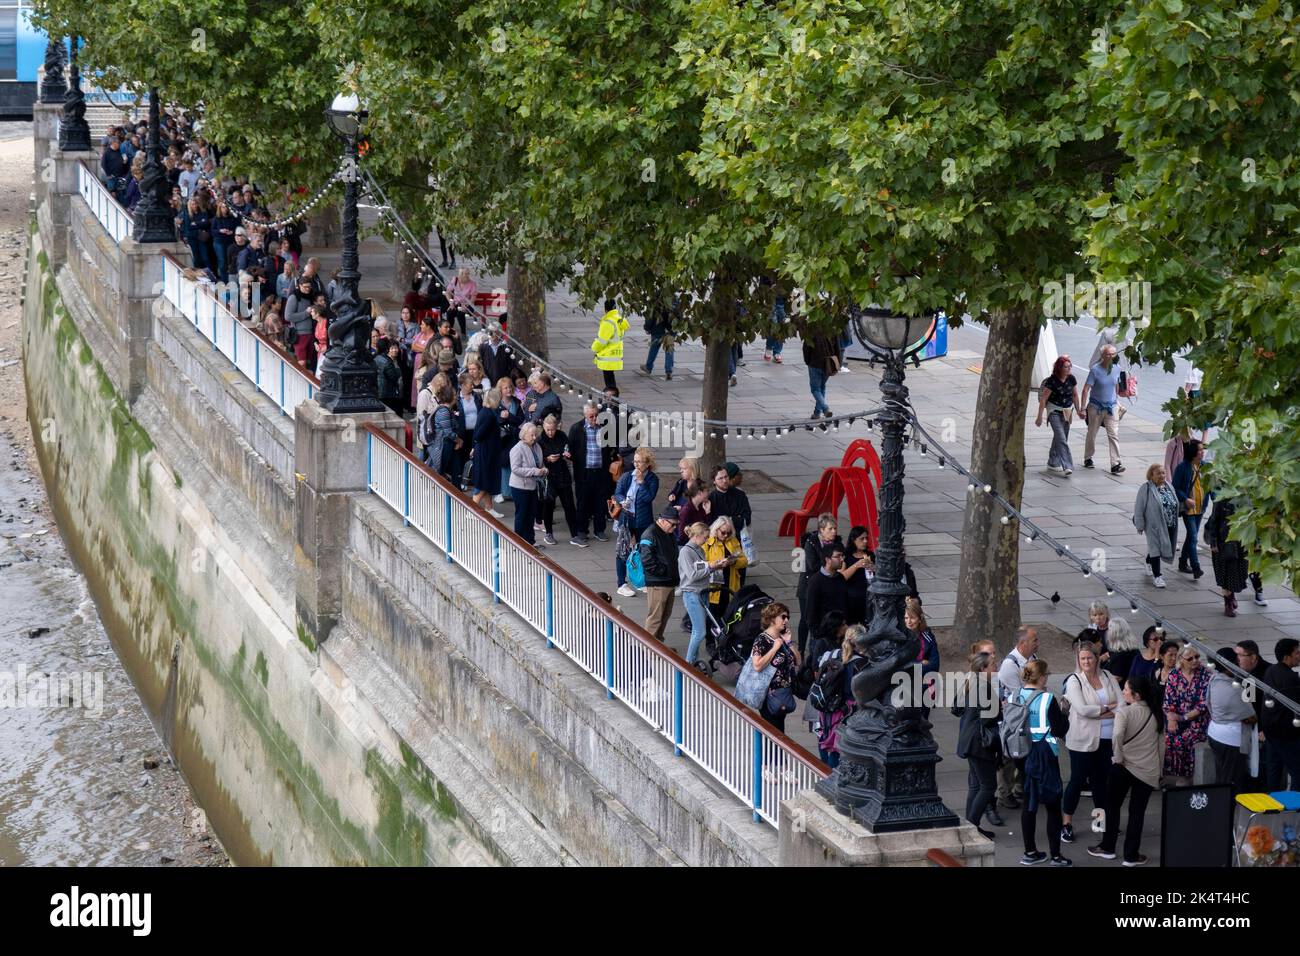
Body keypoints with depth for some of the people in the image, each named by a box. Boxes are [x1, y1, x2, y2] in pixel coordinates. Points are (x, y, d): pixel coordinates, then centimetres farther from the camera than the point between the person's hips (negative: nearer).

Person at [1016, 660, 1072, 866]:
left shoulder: (1016, 696, -1)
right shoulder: (1047, 699, -16)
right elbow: (1060, 730, -12)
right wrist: (1064, 715, 3)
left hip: (1022, 754, 5)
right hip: (1044, 754, -5)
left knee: (1029, 803, 15)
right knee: (1053, 805, 5)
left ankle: (1030, 852, 20)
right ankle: (1055, 855, 7)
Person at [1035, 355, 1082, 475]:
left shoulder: (1071, 379, -1)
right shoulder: (1052, 381, -17)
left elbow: (1075, 395, 14)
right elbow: (1043, 399, -12)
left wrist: (1078, 410, 16)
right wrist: (1040, 417, -11)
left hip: (1067, 411, 6)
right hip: (1055, 411, -6)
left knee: (1060, 438, 14)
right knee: (1061, 439, -15)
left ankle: (1053, 464, 29)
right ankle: (1067, 467, -21)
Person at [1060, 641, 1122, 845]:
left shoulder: (1107, 677, 7)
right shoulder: (1074, 681, -7)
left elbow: (1121, 704, 0)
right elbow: (1082, 709, -18)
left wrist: (1097, 713, -14)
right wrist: (1107, 708, -8)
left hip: (1107, 737, 4)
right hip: (1083, 739, -4)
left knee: (1102, 778, 14)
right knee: (1078, 780, -1)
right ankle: (1066, 824, 8)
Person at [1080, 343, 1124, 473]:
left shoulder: (1116, 369, 0)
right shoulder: (1095, 370, -14)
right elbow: (1086, 389, -14)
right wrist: (1083, 407, -19)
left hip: (1111, 406, 3)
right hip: (1096, 406, -3)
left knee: (1114, 435, -8)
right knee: (1092, 434, 11)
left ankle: (1115, 464, -13)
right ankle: (1088, 458, 31)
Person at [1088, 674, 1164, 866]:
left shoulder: (1125, 711, -11)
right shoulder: (1157, 714, 4)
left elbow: (1117, 735, -29)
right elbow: (1161, 744, 10)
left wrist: (1118, 757, -15)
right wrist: (1159, 771, 19)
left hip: (1124, 766, -3)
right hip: (1148, 771, 3)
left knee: (1112, 806, 16)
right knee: (1137, 812, 10)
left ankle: (1108, 848, 24)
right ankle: (1131, 855, 13)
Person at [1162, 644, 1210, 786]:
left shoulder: (1205, 675, -6)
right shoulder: (1174, 676, 4)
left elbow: (1204, 704, -11)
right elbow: (1168, 701, 1)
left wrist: (1184, 717, -14)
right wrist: (1171, 719, -16)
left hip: (1197, 720, -4)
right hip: (1176, 720, 4)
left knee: (1180, 741, -22)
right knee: (1169, 740, -18)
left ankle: (1183, 779, -7)